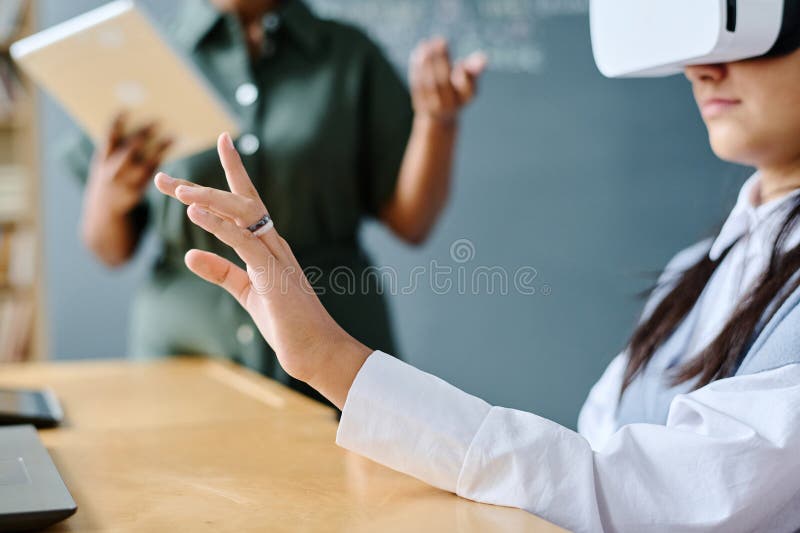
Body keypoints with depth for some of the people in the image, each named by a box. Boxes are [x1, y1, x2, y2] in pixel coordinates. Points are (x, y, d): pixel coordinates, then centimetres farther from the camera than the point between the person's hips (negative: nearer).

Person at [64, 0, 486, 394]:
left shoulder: (351, 57, 4)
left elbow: (411, 223, -1)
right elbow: (112, 251, 5)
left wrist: (438, 119, -14)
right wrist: (107, 198, -16)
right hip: (185, 354, 1)